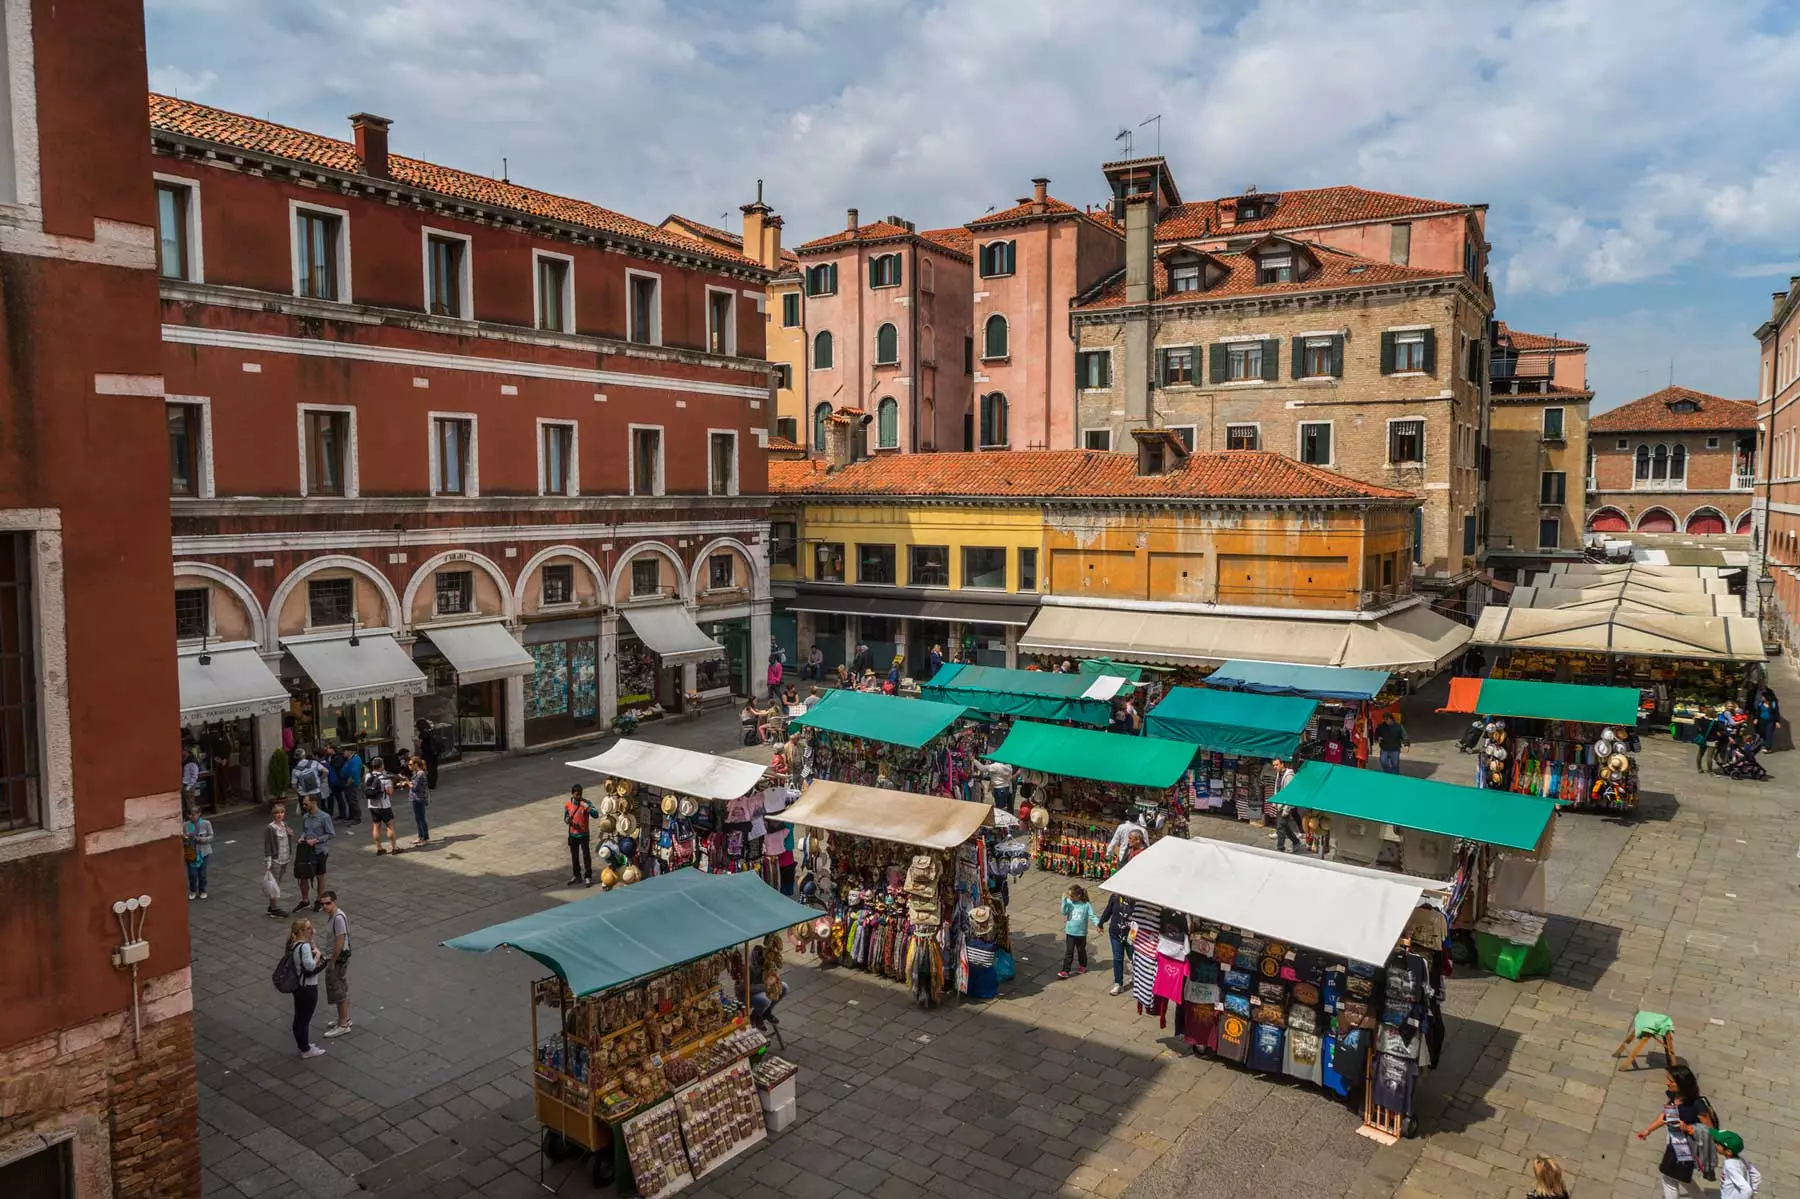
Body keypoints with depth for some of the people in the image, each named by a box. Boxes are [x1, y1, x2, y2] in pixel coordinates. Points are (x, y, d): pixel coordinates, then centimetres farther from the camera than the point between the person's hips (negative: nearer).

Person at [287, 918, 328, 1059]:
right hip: (308, 988, -9)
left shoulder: (293, 944, 3)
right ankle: (306, 1050, 19)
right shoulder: (305, 946, -26)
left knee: (299, 1017, 22)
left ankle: (301, 1044, 38)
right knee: (305, 1018, 6)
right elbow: (310, 966, -35)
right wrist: (317, 954, -20)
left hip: (298, 987, 9)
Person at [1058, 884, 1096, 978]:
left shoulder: (1086, 905, -13)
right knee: (1068, 952, 1)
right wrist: (1064, 900, -28)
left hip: (1081, 933, -1)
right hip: (1070, 932, 1)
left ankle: (1083, 966, 42)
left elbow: (1092, 916, -11)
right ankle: (1065, 971, 4)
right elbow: (1064, 912, -19)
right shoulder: (1069, 902, -9)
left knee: (1081, 950, 20)